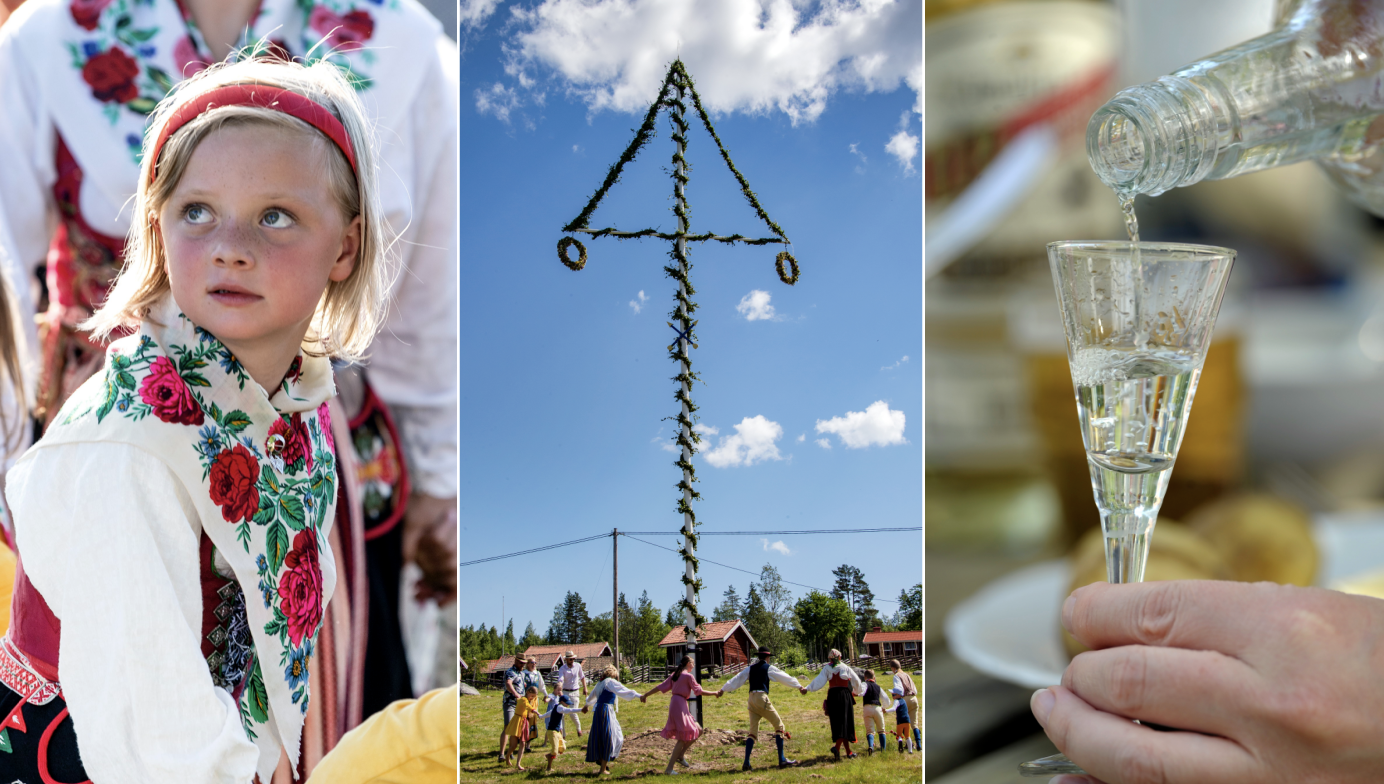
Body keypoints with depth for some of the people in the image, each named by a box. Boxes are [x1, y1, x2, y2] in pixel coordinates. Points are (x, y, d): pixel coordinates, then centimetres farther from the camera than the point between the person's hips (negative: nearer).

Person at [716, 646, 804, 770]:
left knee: (753, 732, 9)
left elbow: (737, 679, 17)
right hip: (762, 698, -6)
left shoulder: (750, 668, 16)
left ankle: (746, 763, 0)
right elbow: (785, 678, 7)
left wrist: (723, 690, 24)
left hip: (751, 699, 6)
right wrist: (799, 686, 15)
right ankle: (782, 760, 0)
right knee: (779, 725, 4)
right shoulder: (769, 668, 2)